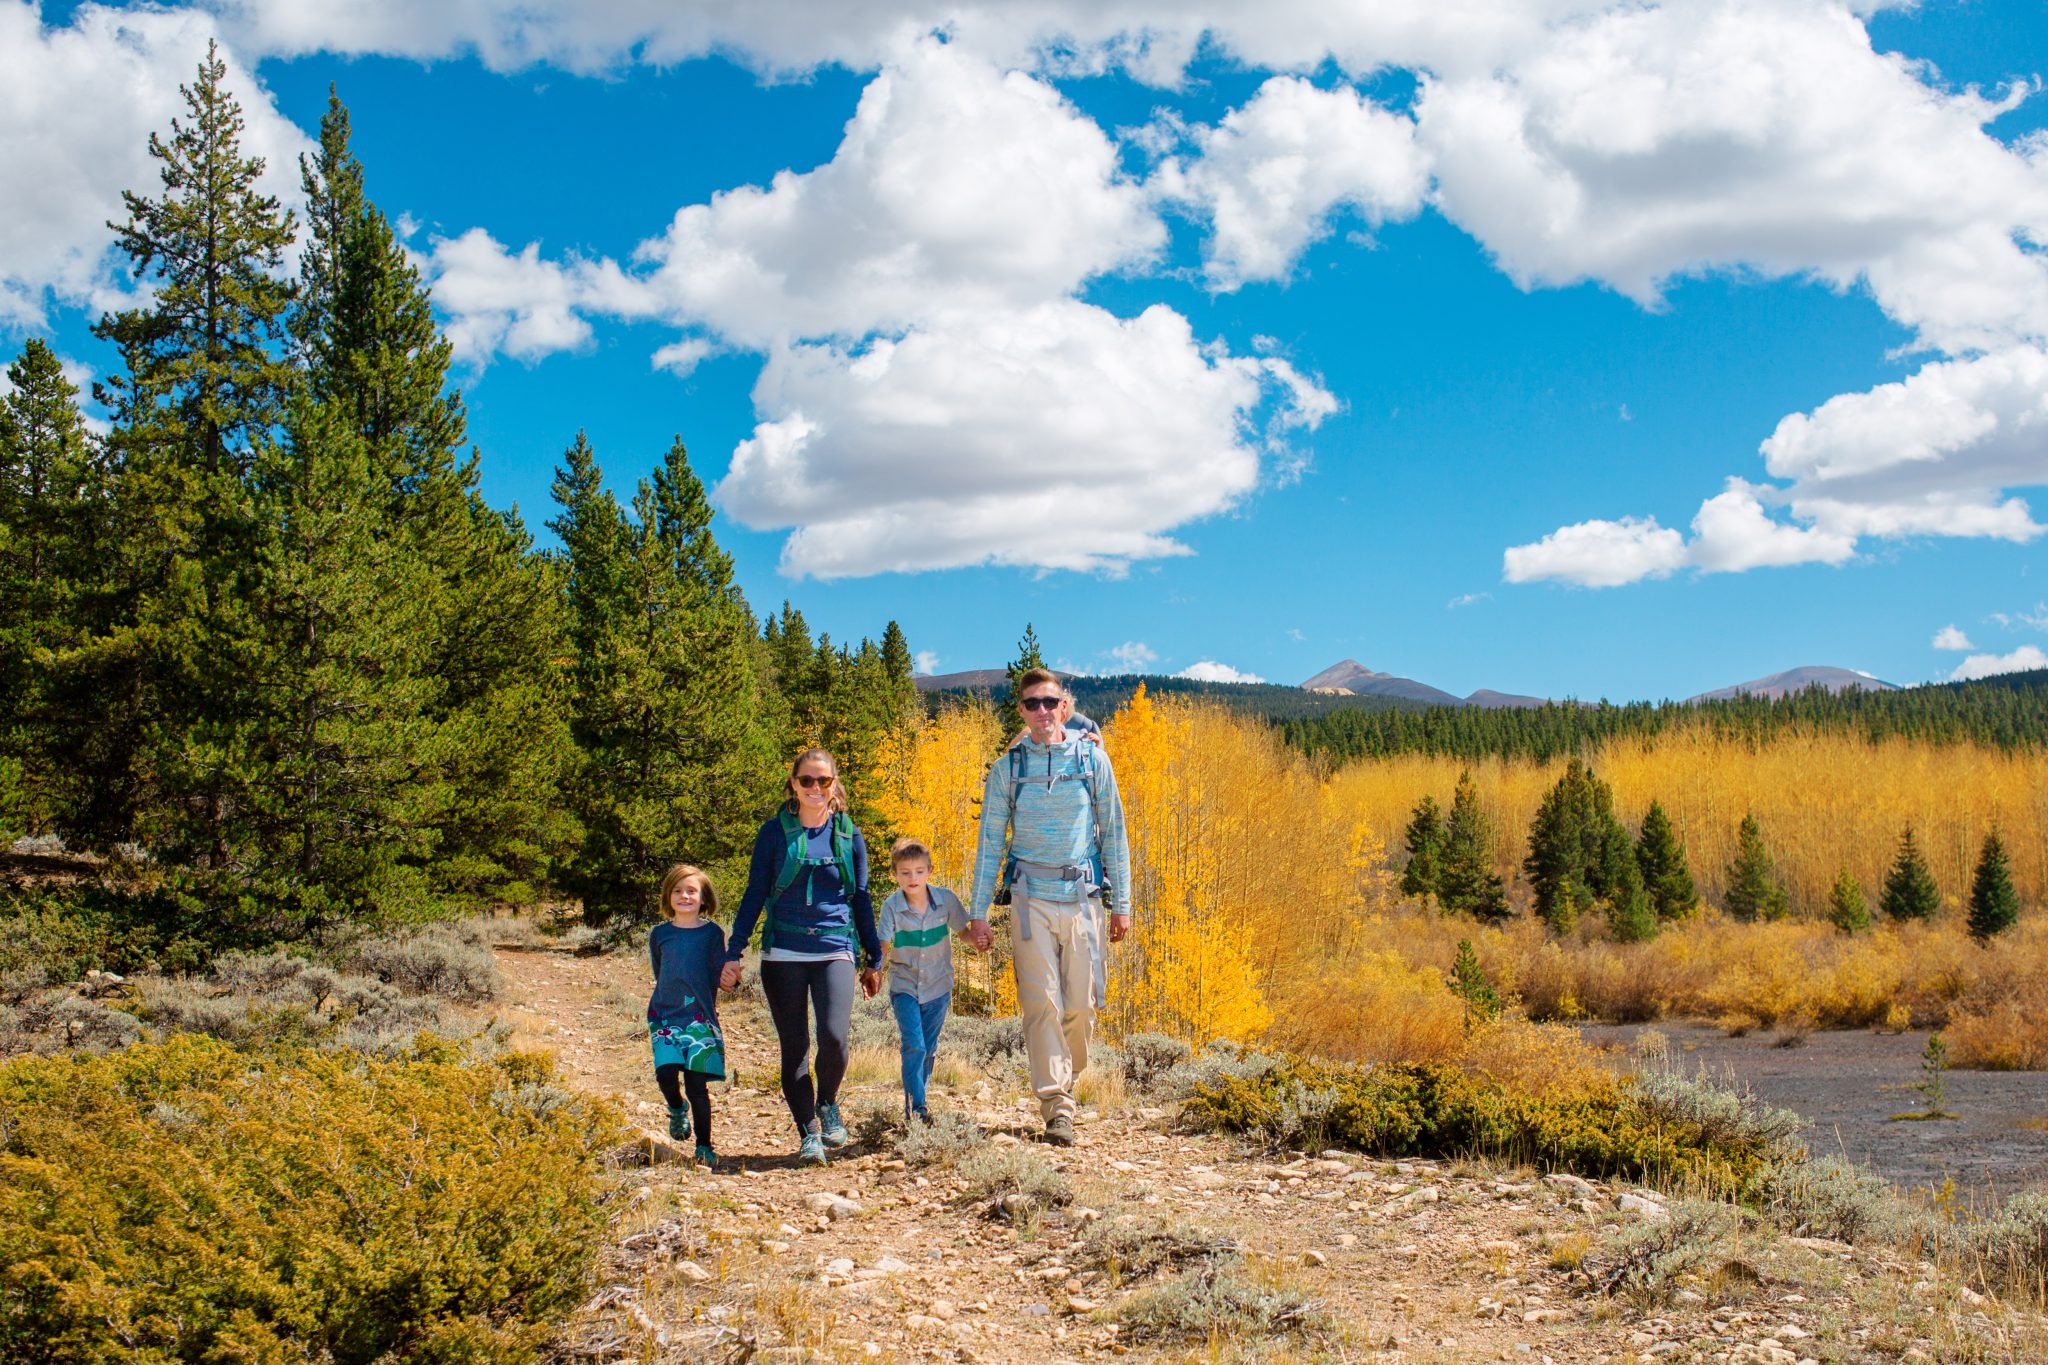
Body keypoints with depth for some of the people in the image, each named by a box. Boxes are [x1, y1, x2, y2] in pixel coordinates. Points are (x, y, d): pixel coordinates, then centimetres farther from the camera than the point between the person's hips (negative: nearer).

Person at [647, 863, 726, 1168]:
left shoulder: (712, 933, 1)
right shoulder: (660, 934, 7)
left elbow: (718, 976, 3)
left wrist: (704, 1010, -1)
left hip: (700, 1016, -2)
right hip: (665, 1015, 2)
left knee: (697, 1084, -6)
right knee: (666, 1072, -15)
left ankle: (704, 1147, 5)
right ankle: (677, 1110, 18)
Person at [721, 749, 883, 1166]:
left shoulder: (849, 835, 8)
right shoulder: (775, 832, 4)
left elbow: (861, 899, 14)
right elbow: (754, 895, 6)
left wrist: (874, 959, 15)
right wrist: (735, 952, 0)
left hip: (835, 952, 0)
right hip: (784, 955, 0)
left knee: (833, 1036, -18)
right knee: (794, 1046, 1)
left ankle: (827, 1103, 11)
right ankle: (808, 1133, 13)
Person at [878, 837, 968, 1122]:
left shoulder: (945, 899, -10)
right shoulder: (891, 906, -14)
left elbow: (963, 931, 3)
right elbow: (883, 946, -18)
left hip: (938, 986, 2)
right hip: (905, 986, -2)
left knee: (929, 1050, 11)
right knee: (914, 1045, -16)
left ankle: (920, 1097, 32)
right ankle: (916, 1105, -7)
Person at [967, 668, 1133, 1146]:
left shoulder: (1092, 758, 5)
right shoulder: (1008, 767, 5)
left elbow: (1113, 833, 8)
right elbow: (990, 842, 8)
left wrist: (1121, 904, 5)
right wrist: (978, 912, 4)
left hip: (1083, 897, 1)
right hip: (1031, 898, -1)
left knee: (1082, 1004, 2)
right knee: (1042, 1003, -7)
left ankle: (1064, 1082, 26)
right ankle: (1056, 1107, -5)